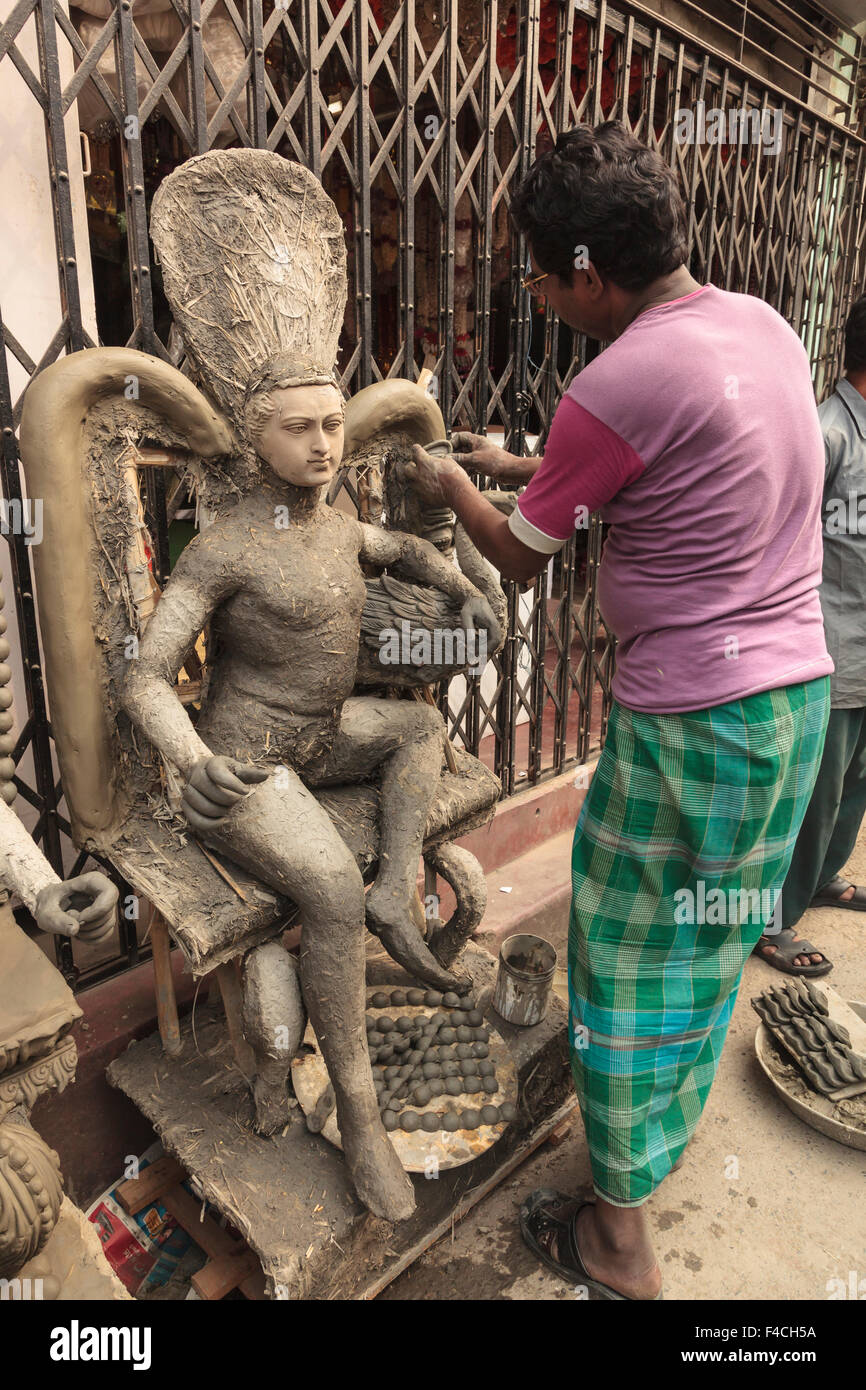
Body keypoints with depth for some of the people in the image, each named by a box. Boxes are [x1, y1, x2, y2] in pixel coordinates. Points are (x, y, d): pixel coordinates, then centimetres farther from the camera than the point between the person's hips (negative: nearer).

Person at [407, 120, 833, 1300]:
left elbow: (519, 560, -6)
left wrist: (455, 490, 14)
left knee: (629, 962, 9)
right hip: (800, 687, 9)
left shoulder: (617, 388, -20)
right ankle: (670, 1116, 51)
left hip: (689, 716, -9)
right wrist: (523, 465, 22)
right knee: (714, 935, 25)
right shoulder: (763, 323, 6)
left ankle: (621, 1241, 28)